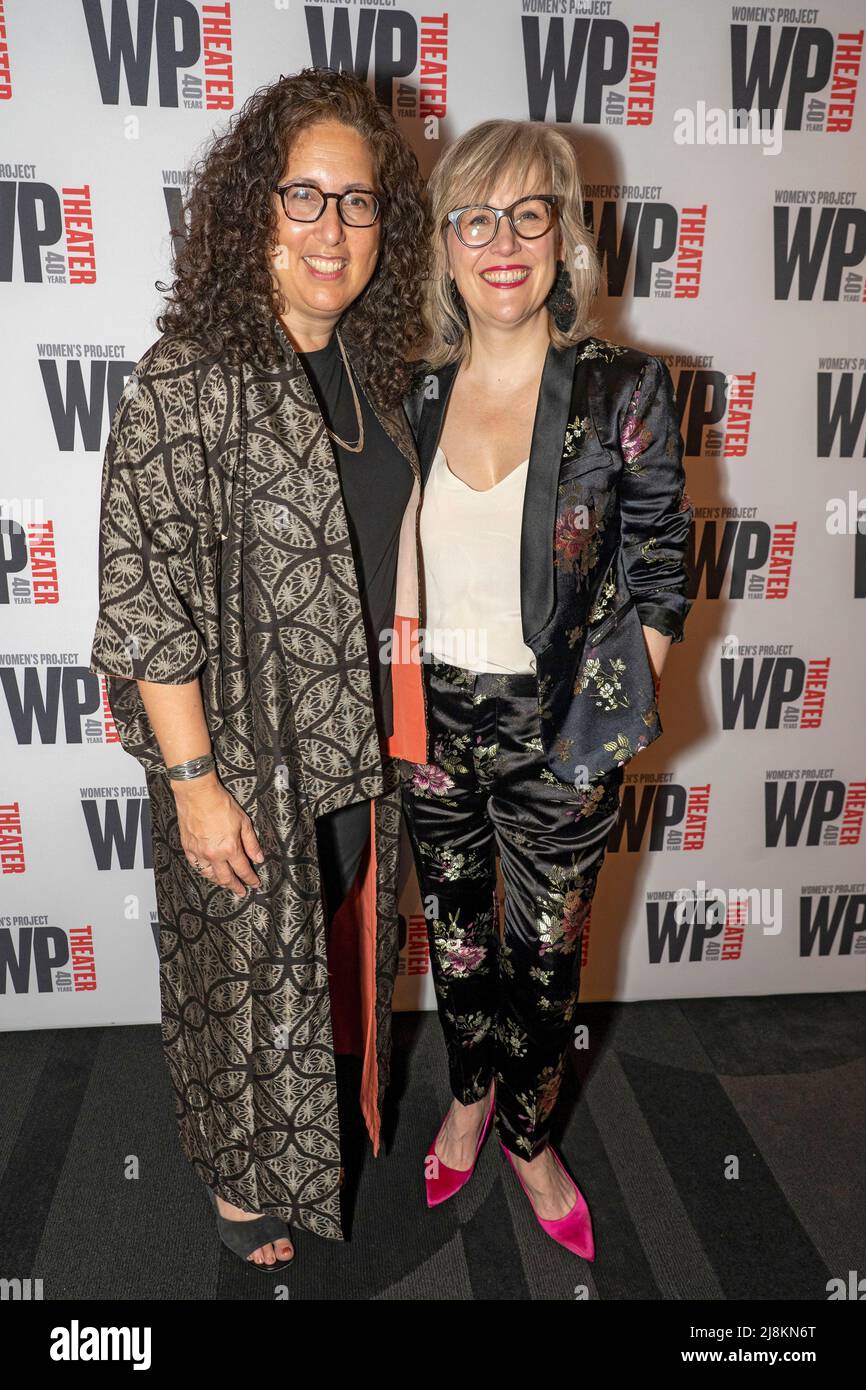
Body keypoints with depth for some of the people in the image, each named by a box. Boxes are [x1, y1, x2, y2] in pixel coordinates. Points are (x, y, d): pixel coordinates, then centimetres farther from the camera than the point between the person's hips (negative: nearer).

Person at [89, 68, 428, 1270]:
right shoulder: (190, 381, -18)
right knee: (249, 968, 15)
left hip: (357, 745, 7)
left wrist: (391, 726, 13)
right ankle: (241, 1175, 45)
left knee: (327, 944, 25)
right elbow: (142, 599, -19)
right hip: (244, 758, -6)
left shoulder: (369, 369, 4)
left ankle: (317, 1125, 54)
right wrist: (196, 782, -19)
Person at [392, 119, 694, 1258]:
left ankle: (527, 1134, 42)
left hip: (560, 732, -2)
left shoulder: (624, 391, -9)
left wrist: (613, 721, -7)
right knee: (454, 930, 20)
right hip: (430, 717, 3)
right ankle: (470, 1097, 49)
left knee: (546, 949, 14)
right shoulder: (417, 392, 0)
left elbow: (658, 579, -4)